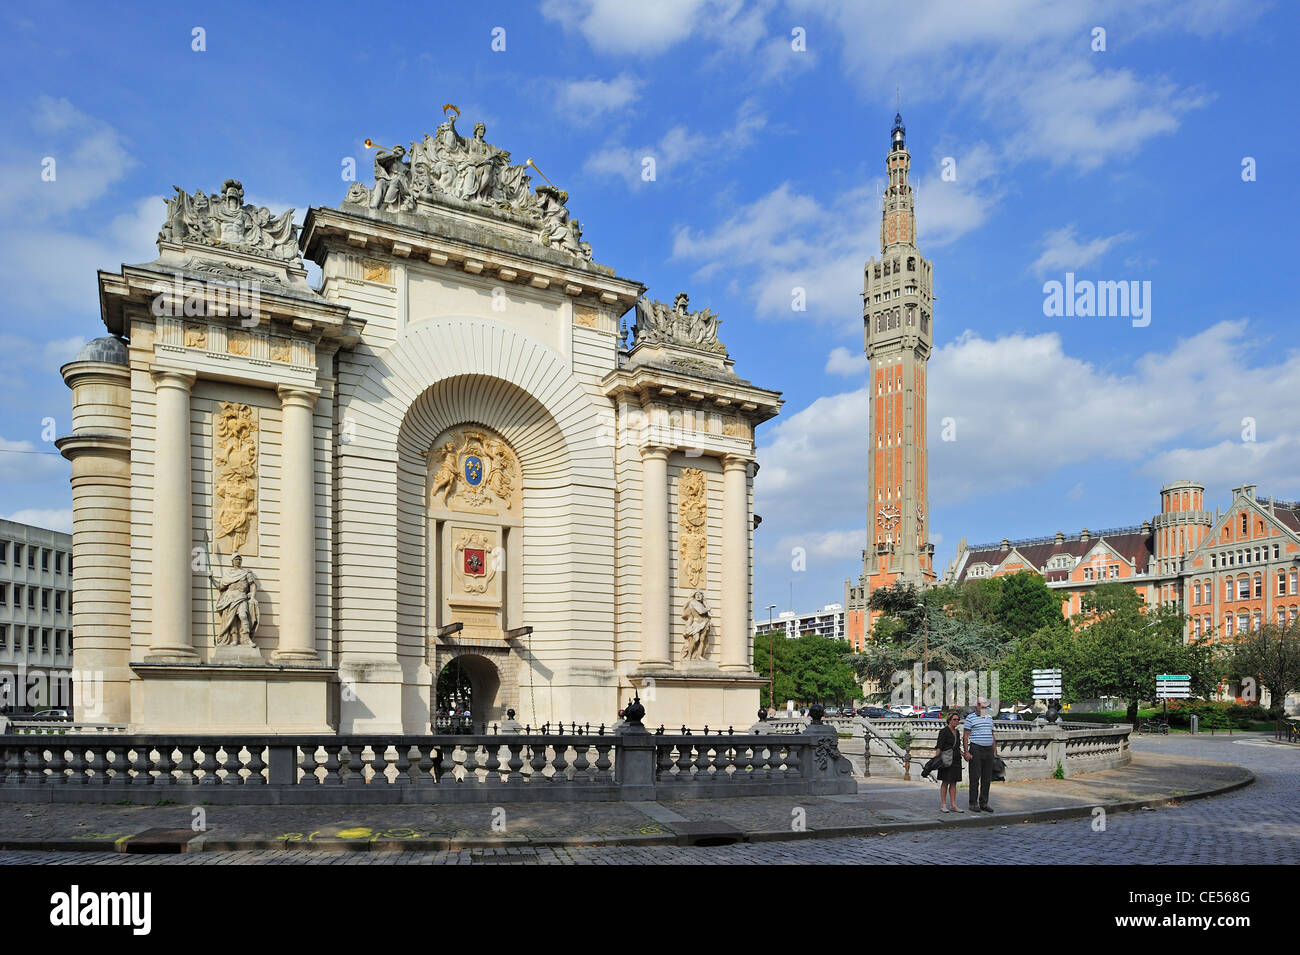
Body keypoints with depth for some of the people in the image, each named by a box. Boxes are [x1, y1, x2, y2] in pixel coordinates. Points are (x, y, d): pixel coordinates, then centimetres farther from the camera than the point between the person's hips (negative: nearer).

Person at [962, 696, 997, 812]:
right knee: (975, 778, -3)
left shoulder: (989, 718, 16)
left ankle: (984, 803, 16)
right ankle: (973, 804, 3)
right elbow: (965, 736, -5)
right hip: (976, 750, -6)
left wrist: (995, 751, 15)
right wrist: (966, 752, -13)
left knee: (987, 779, 8)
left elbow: (992, 736, 21)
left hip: (988, 750, 6)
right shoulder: (970, 718, -2)